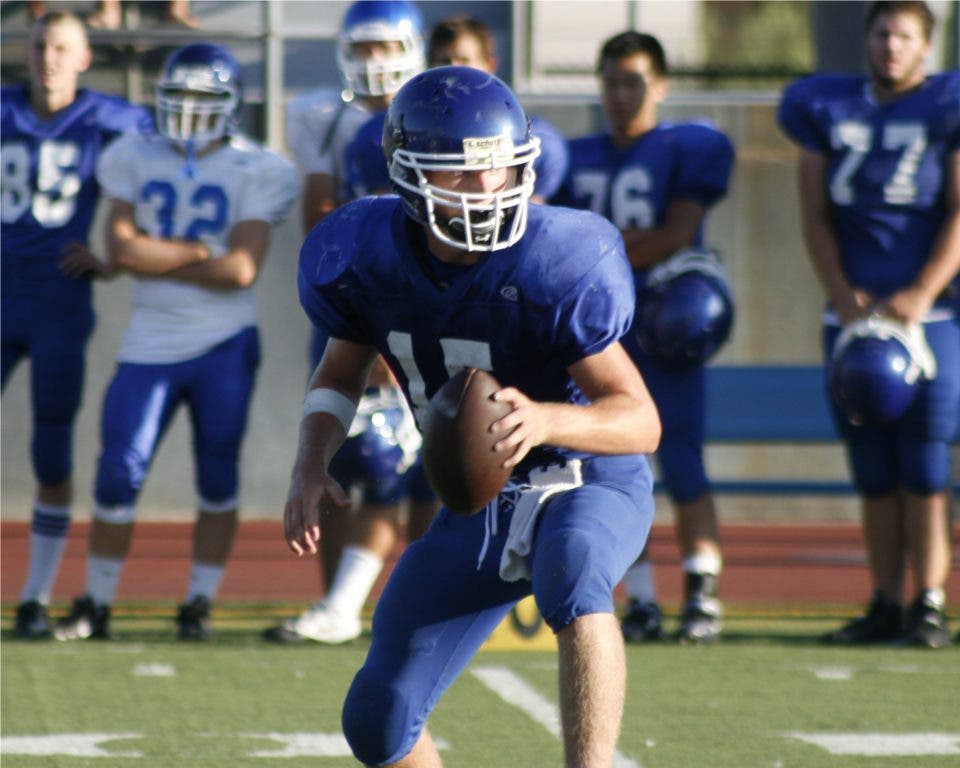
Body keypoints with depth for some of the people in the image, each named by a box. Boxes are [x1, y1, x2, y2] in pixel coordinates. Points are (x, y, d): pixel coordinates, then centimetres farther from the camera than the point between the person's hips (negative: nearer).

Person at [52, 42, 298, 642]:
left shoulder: (253, 173, -3)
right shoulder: (137, 162, 5)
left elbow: (242, 270, -14)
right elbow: (121, 251, -6)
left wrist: (155, 259, -9)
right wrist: (198, 253, -10)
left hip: (225, 344, -1)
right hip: (151, 344, 2)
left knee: (218, 478, 4)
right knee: (119, 474, -3)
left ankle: (200, 605, 14)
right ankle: (96, 605, 7)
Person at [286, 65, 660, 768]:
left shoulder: (556, 265, -25)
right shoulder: (367, 257, -11)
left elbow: (641, 420, -24)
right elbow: (343, 368, 10)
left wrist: (545, 420, -45)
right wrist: (312, 466, -8)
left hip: (590, 483, -5)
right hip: (478, 503, 5)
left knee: (571, 570, -42)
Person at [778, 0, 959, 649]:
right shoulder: (827, 108, 9)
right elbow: (816, 215, 10)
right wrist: (843, 296, -3)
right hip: (853, 313, 4)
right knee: (873, 469, 5)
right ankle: (885, 605, 10)